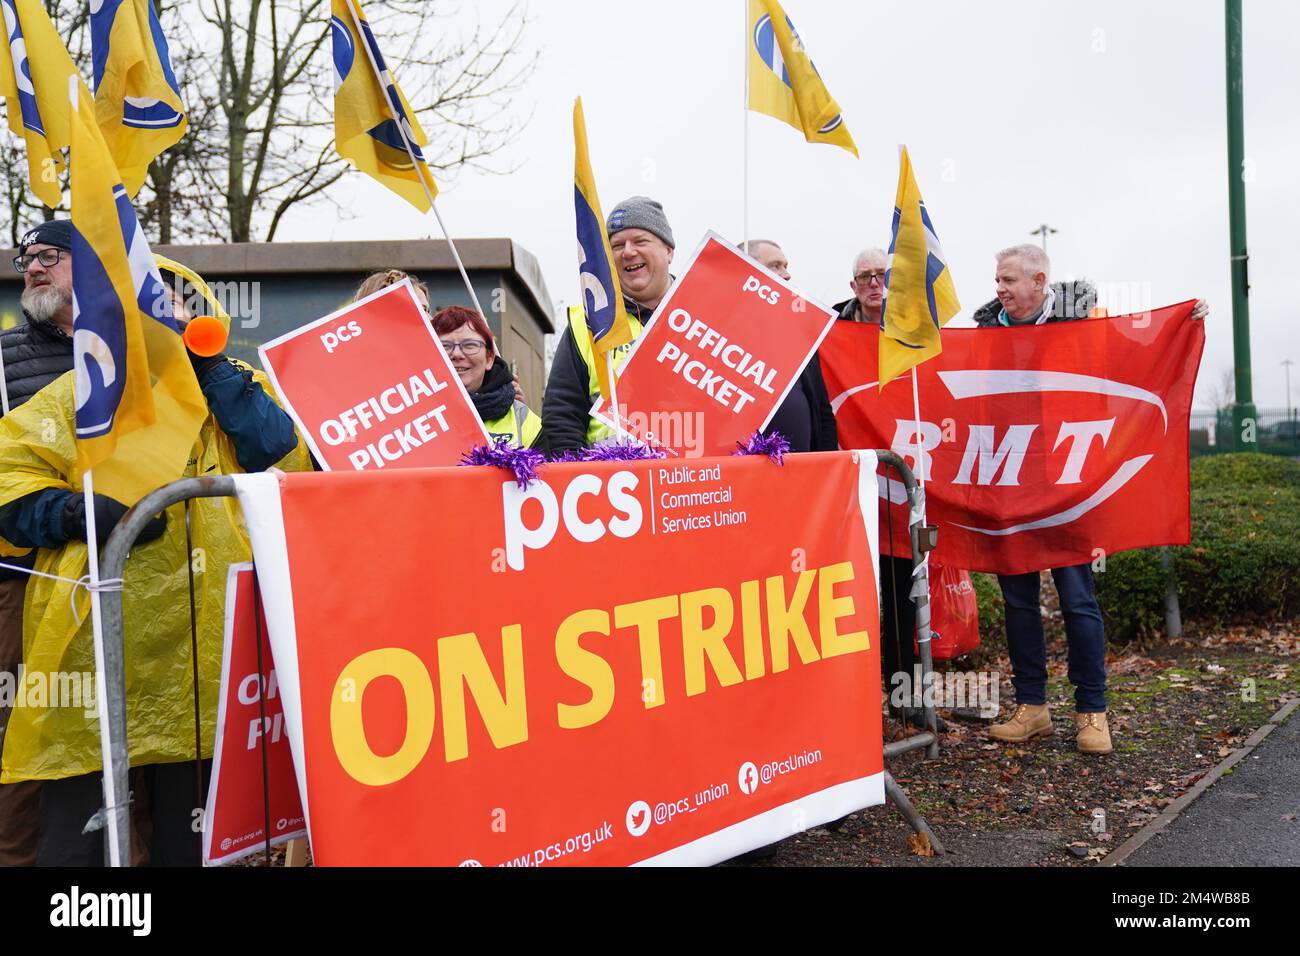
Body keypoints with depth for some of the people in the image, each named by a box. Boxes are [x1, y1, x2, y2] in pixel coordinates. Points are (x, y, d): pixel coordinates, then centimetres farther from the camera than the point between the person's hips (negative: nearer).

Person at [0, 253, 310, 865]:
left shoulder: (233, 389, 13)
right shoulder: (82, 392, 7)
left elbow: (284, 457, -4)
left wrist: (213, 370, -4)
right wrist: (83, 513, -15)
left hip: (207, 652, 2)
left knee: (191, 836, 14)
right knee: (77, 831, 5)